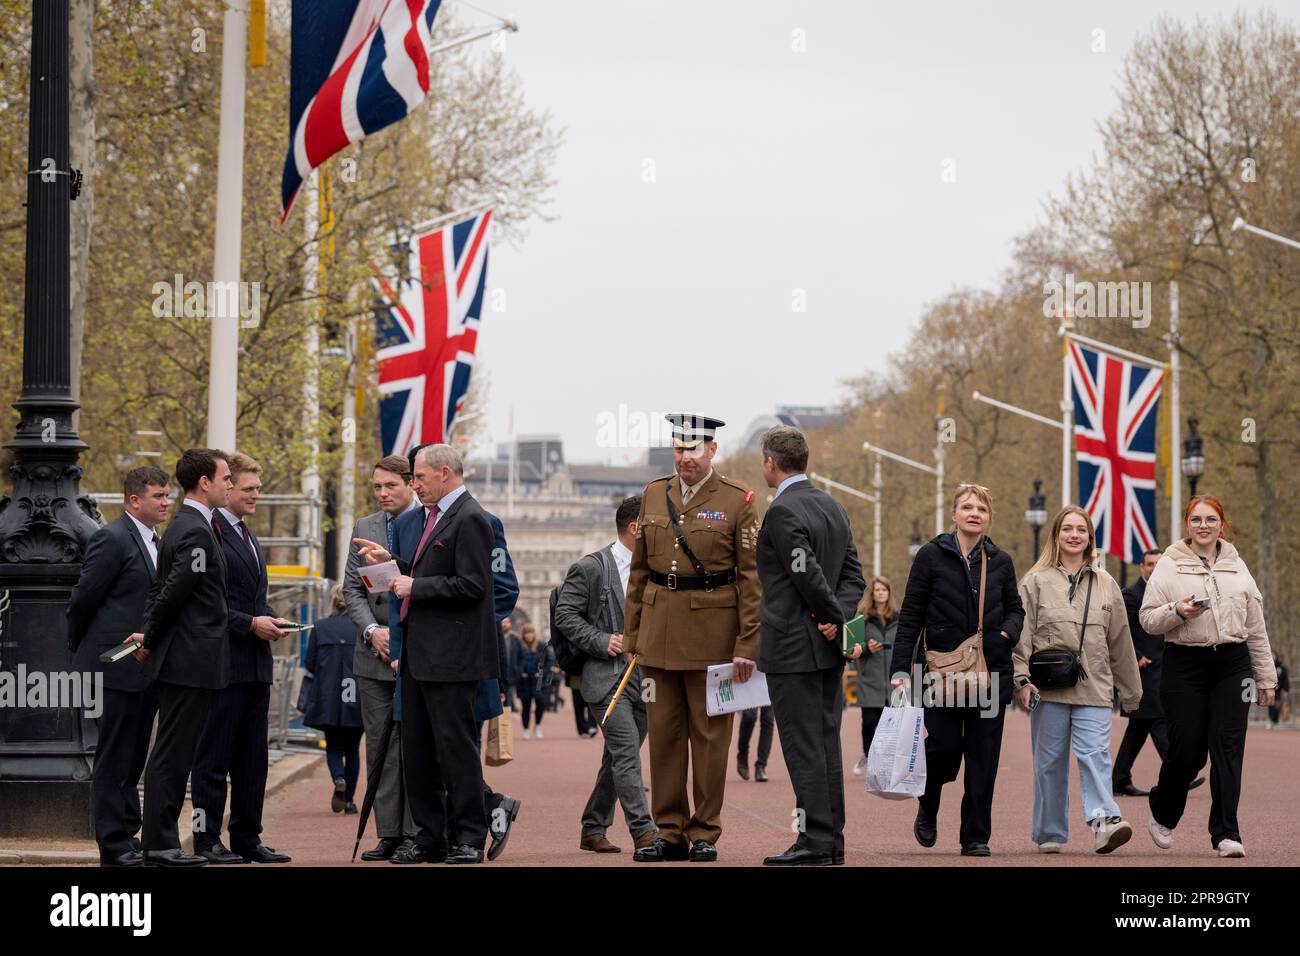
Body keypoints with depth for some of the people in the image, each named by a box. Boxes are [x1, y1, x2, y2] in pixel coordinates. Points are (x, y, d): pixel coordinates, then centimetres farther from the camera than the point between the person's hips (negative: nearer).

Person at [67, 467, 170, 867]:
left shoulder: (155, 542, 16)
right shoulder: (113, 539, -12)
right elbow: (83, 599, -11)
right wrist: (81, 650, 0)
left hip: (145, 669, 8)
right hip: (117, 666, -8)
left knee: (132, 759, 12)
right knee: (113, 759, -4)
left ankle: (128, 835, 18)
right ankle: (113, 845, -1)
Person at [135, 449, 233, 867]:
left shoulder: (182, 526, 17)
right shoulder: (197, 531, -16)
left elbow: (161, 590, 19)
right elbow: (171, 593, -19)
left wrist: (150, 636, 10)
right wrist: (151, 640, -7)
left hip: (179, 659, 10)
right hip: (192, 660, -10)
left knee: (172, 754, 12)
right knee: (172, 754, -7)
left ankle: (160, 840, 16)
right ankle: (159, 844, -5)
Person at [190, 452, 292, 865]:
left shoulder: (246, 535, 20)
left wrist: (270, 618, 7)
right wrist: (250, 623, -17)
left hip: (255, 664, 9)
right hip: (222, 662, -9)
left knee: (252, 759, 10)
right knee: (213, 757, -2)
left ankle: (247, 838, 15)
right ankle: (207, 839, 2)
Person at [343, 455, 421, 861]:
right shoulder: (364, 528, 13)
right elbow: (352, 589, 11)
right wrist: (373, 630, -5)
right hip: (374, 653, 5)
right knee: (380, 744, 5)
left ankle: (416, 833, -1)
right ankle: (388, 833, 7)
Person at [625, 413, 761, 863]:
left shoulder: (737, 501, -3)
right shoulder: (654, 495, 10)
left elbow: (751, 577, -5)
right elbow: (639, 569, 13)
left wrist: (747, 645, -11)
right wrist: (632, 634, 9)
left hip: (712, 632, -4)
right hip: (659, 632, 4)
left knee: (710, 733, 1)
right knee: (663, 733, 5)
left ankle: (704, 834, 8)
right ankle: (670, 832, 12)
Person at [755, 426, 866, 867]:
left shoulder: (783, 512, -15)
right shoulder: (833, 507, 12)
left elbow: (810, 578, -19)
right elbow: (853, 575, 10)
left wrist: (841, 620, -7)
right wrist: (840, 620, -4)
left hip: (793, 647, -9)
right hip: (828, 648, 9)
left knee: (803, 747, -6)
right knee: (825, 744, 11)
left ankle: (816, 842, -6)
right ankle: (831, 840, 13)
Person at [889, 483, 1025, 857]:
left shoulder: (1000, 562, 8)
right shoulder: (931, 556, -1)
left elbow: (1015, 609, 19)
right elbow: (910, 616, -1)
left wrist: (1007, 633, -4)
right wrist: (900, 669, -7)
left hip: (991, 672, 3)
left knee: (983, 757, 1)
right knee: (944, 749, -6)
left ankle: (976, 836, 8)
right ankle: (927, 810, 24)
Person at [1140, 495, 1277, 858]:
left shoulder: (1237, 566, 14)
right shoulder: (1169, 566, 2)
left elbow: (1255, 627, 16)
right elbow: (1147, 618, -1)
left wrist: (1266, 676, 14)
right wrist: (1177, 611, -20)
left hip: (1232, 663, 3)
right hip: (1185, 665, -3)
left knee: (1228, 747, -7)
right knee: (1187, 749, -3)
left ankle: (1225, 833, -6)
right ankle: (1162, 815, 25)